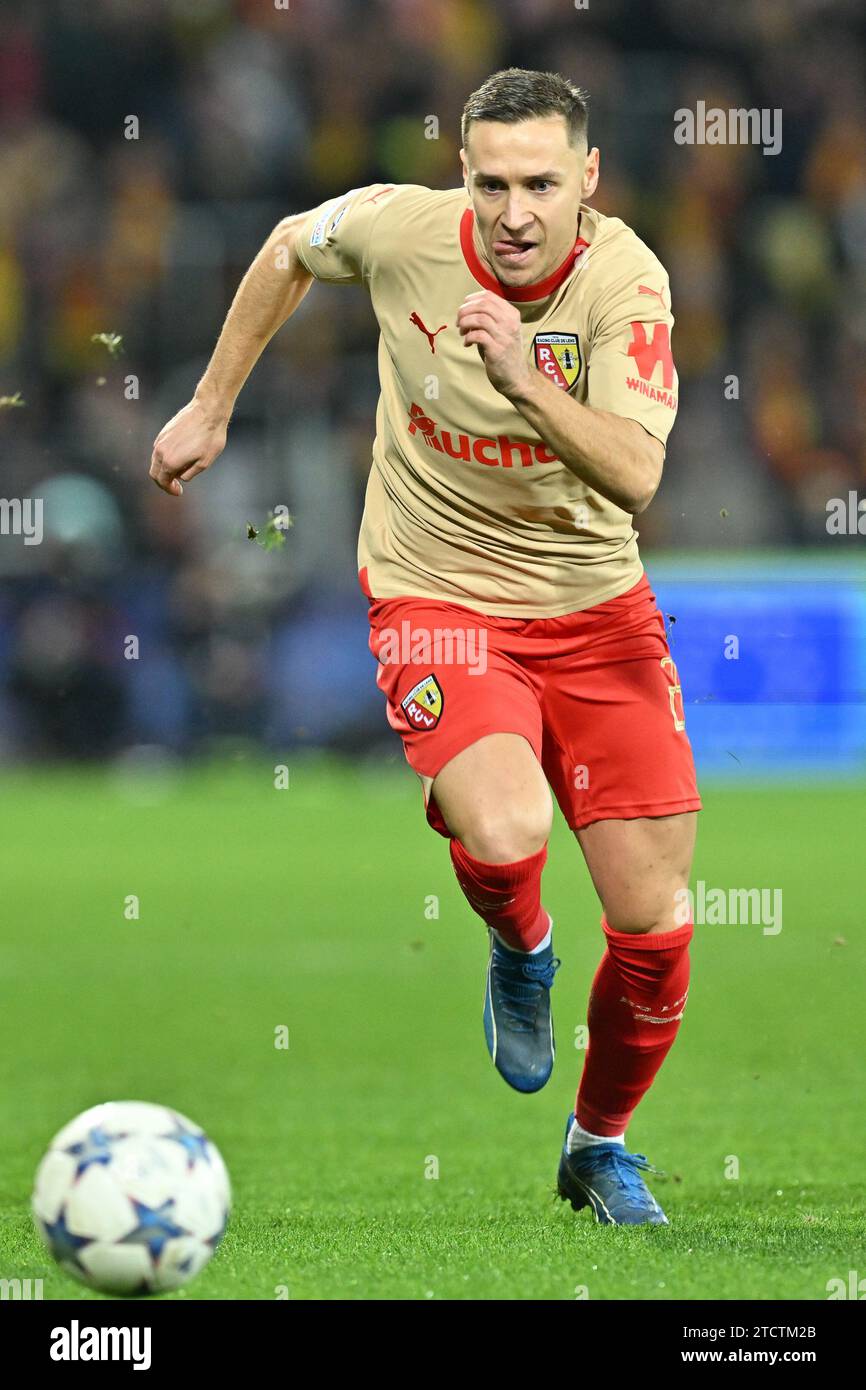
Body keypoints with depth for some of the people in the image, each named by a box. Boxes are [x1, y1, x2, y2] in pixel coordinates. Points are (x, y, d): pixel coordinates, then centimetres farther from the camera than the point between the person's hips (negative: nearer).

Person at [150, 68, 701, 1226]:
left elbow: (636, 478, -28)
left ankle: (601, 1144, 29)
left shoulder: (625, 280, -18)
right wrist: (211, 407, 15)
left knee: (655, 931, -1)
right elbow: (289, 249, 10)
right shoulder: (397, 229, -15)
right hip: (437, 601, -1)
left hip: (596, 607, 1)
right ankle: (519, 951, 8)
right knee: (506, 835, -31)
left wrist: (527, 384, -42)